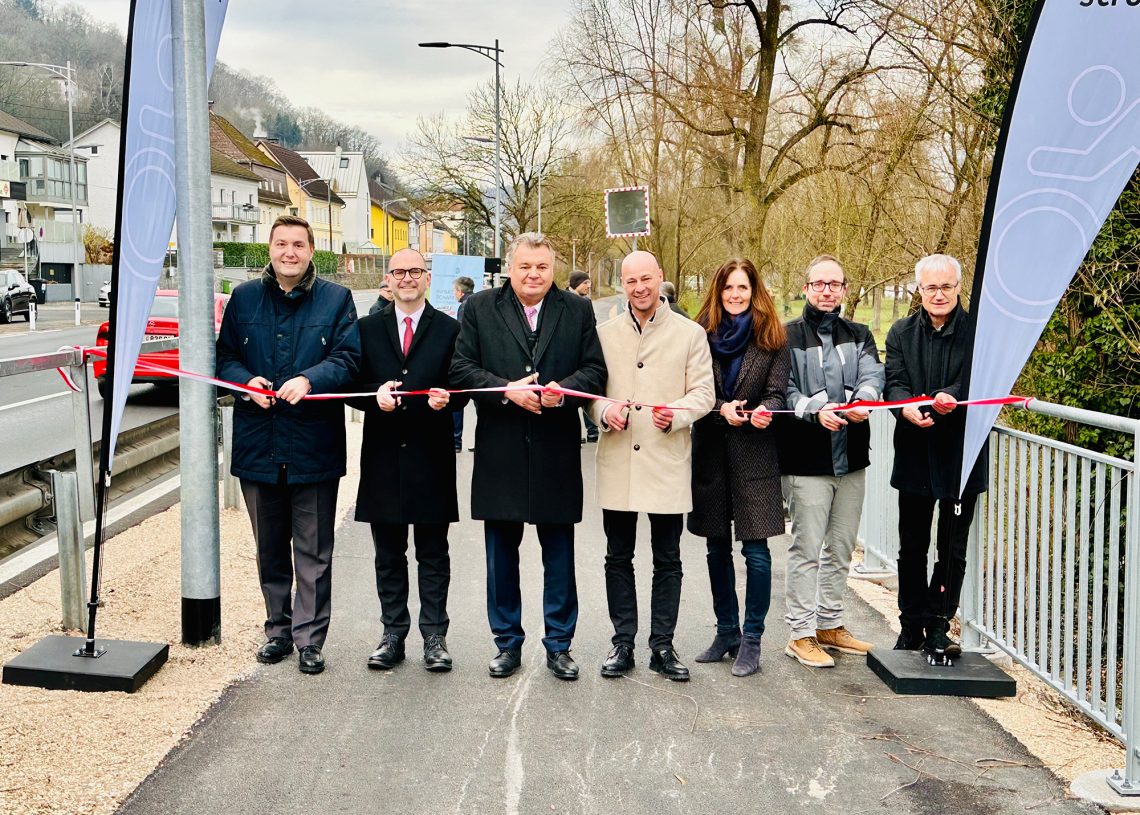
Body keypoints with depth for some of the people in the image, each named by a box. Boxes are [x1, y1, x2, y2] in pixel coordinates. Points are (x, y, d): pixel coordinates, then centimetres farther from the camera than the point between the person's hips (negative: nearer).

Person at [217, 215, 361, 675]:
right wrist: (247, 381, -10)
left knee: (313, 551, 3)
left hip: (314, 446, -3)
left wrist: (309, 380, -23)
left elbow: (347, 360, -6)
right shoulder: (244, 298, 9)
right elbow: (224, 356, 11)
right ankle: (278, 628, 28)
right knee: (269, 548, 14)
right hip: (257, 443, 3)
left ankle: (309, 638, 13)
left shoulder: (336, 300, 1)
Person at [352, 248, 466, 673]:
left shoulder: (449, 330, 4)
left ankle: (434, 636, 13)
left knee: (433, 554, 6)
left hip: (431, 457, -2)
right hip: (383, 455, 2)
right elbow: (352, 386, 6)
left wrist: (445, 398, -19)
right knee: (388, 554, 9)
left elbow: (461, 388, 3)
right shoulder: (367, 329, 9)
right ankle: (393, 633, 19)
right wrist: (375, 395, -14)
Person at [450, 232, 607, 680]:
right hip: (500, 452, 0)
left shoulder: (578, 310, 5)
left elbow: (595, 370, 3)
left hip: (557, 453, 0)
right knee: (501, 553, 9)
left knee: (559, 554, 8)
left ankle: (559, 645, 20)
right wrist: (507, 390, -15)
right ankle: (507, 643, 22)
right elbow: (461, 369, -2)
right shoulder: (480, 308, 3)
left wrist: (564, 389, -16)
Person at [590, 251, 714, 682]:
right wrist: (604, 410, -11)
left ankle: (662, 646, 16)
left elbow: (703, 393, 1)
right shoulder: (606, 333, 9)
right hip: (617, 464, 2)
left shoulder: (690, 334, 3)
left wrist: (676, 414, -19)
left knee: (667, 561, 6)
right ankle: (623, 643, 18)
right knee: (618, 558, 8)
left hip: (667, 463, -2)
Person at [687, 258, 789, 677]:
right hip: (710, 452, 3)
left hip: (754, 453, -2)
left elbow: (776, 392, -3)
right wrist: (721, 409, -17)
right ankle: (726, 631, 25)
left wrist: (764, 411, -24)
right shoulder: (702, 333, 5)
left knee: (755, 550, -5)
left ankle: (751, 640, 6)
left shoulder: (772, 337, 1)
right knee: (717, 548, 11)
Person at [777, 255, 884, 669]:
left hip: (851, 459, 5)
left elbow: (872, 373, -6)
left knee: (841, 548, 14)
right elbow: (784, 390, -10)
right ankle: (801, 633, 6)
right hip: (806, 461, -5)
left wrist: (862, 399, -28)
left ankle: (830, 624, 27)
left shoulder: (859, 335, 12)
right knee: (806, 548, -3)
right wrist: (816, 411, -28)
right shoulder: (787, 336, -1)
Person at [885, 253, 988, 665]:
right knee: (911, 548, 11)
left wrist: (952, 396, -33)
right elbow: (894, 381, -5)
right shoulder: (901, 333, 6)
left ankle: (938, 626, 17)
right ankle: (912, 626, 23)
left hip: (962, 455, -2)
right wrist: (907, 407, -27)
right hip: (915, 456, 2)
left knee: (953, 550, 5)